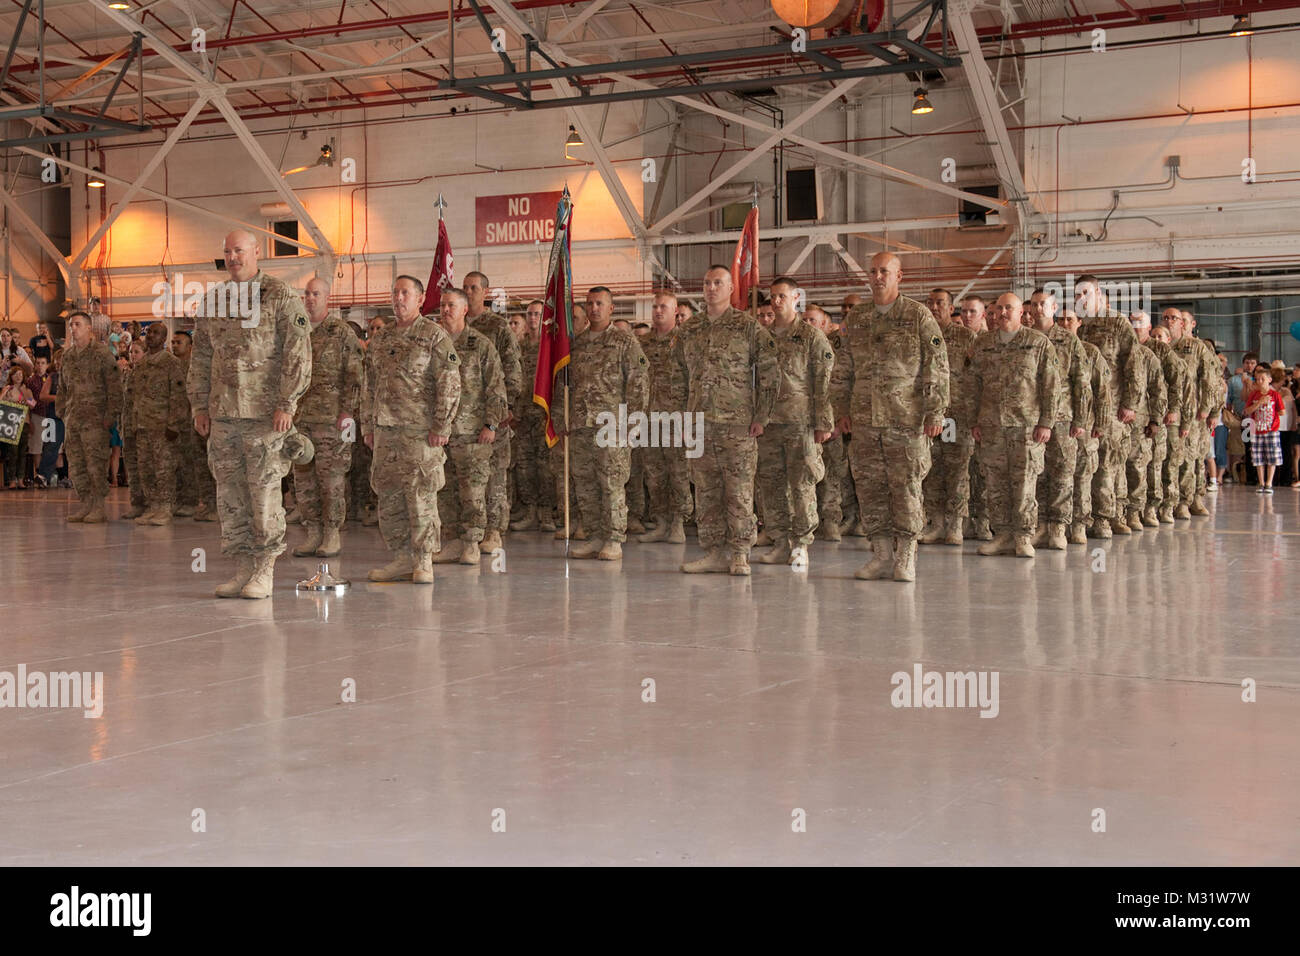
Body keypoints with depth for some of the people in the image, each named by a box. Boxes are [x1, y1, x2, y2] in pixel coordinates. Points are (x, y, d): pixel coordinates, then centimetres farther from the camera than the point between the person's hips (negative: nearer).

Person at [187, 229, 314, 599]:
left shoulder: (281, 299, -3)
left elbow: (298, 355, -8)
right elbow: (201, 358, 20)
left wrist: (286, 403, -14)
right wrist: (200, 405, 13)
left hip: (265, 414, -6)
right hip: (222, 415, 6)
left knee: (265, 492, -3)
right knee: (230, 494, 6)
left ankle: (265, 570, 4)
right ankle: (243, 566, 14)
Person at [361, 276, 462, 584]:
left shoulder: (434, 336, -3)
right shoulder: (381, 339, 16)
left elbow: (450, 383, -8)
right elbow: (370, 386, 21)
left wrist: (441, 427, -13)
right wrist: (368, 426, 15)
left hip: (420, 430, -6)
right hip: (386, 429, 6)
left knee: (421, 494, -5)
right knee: (388, 493, 7)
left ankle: (424, 561, 2)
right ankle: (402, 557, 15)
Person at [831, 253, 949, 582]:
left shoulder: (918, 316, 0)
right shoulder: (856, 320, 14)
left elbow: (937, 367, -3)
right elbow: (843, 369, 20)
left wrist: (935, 412, -8)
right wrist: (842, 408, 13)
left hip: (906, 419, -4)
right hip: (865, 418, 5)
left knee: (906, 487, -2)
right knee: (870, 487, 4)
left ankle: (905, 558, 6)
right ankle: (882, 555, 12)